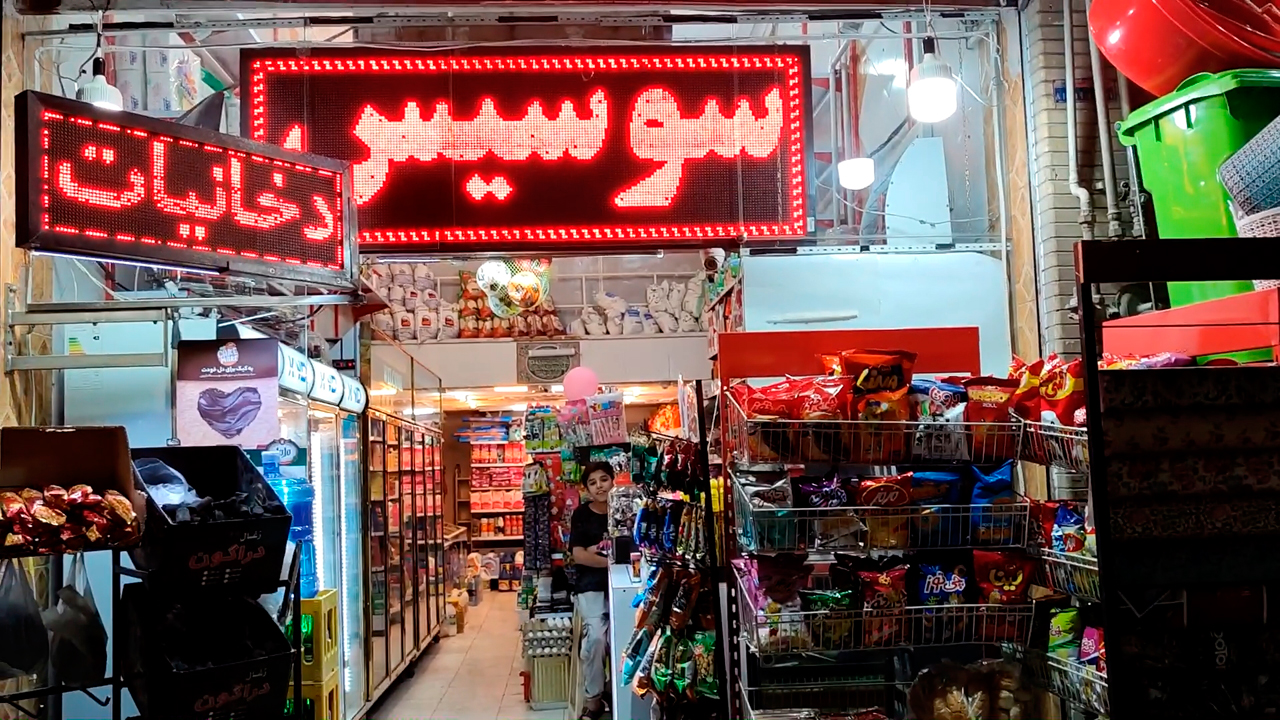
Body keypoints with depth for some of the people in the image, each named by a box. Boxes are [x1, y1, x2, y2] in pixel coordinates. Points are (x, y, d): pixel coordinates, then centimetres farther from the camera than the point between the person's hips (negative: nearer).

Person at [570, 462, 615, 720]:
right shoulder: (581, 514, 4)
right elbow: (579, 556, -4)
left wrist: (597, 550, -7)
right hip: (591, 586, -1)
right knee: (596, 635, -22)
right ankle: (593, 699, -3)